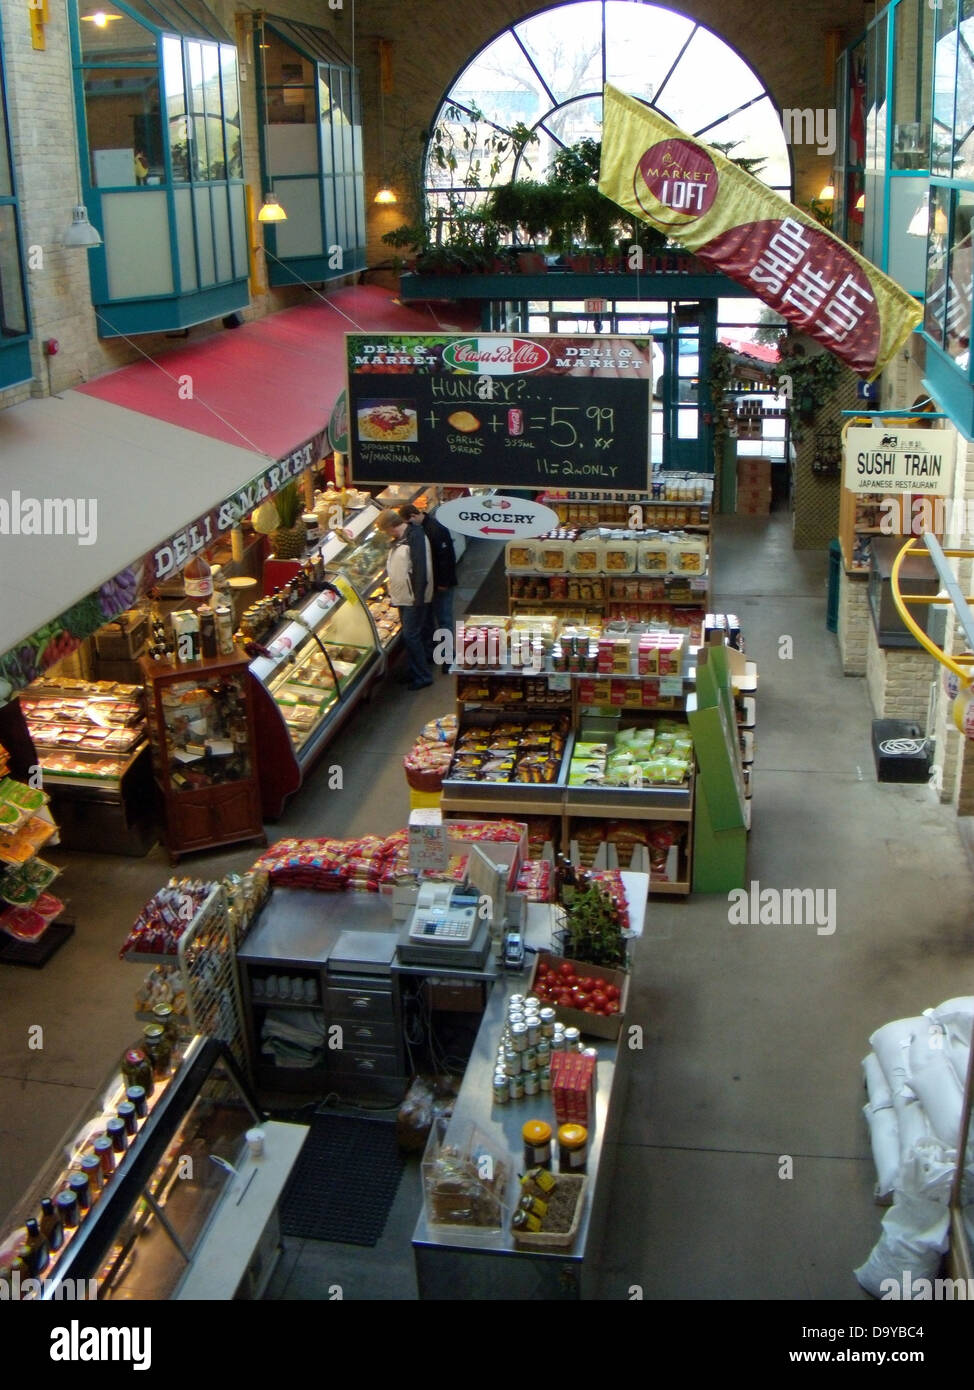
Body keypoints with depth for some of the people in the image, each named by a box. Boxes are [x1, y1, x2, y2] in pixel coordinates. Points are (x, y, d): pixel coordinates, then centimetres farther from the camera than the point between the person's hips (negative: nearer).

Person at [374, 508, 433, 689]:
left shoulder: (415, 537, -18)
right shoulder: (398, 539, 12)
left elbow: (421, 569, -23)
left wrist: (418, 597, -25)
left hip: (414, 598, -10)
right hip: (403, 597, 10)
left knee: (411, 635, -7)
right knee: (409, 635, 15)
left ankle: (423, 675, 3)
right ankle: (413, 672, 26)